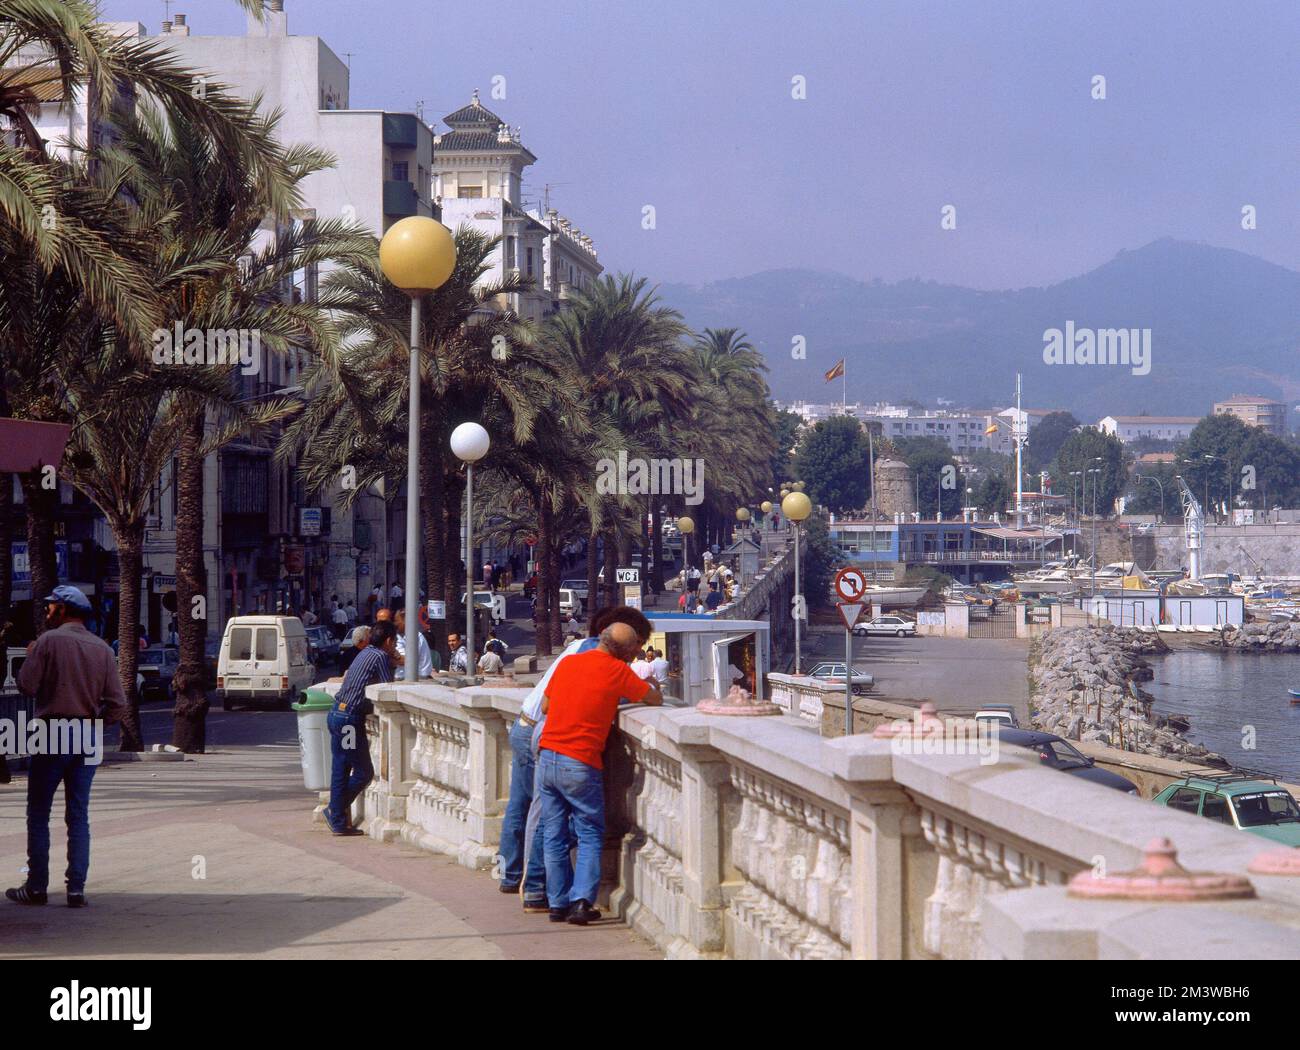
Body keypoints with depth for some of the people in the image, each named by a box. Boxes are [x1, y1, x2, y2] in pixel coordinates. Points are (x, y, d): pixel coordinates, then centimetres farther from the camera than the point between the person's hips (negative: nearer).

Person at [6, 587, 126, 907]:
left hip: (54, 736, -4)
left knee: (38, 815, 6)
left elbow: (27, 685, -8)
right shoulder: (102, 648, 5)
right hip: (88, 738, 4)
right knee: (79, 817, 8)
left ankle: (36, 887, 5)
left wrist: (31, 657, 9)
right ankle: (77, 889, 3)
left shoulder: (49, 641, -7)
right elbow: (118, 703, 0)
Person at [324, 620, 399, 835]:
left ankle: (339, 823, 10)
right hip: (350, 718, -9)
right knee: (364, 772, 0)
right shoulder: (380, 657, -10)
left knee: (340, 770, 9)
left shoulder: (366, 652, 16)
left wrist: (393, 663, 20)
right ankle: (335, 810, 5)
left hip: (336, 714, 9)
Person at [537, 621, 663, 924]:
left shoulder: (567, 662, 8)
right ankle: (581, 900, -5)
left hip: (547, 759, 5)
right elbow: (656, 699, 3)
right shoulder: (617, 671, -7)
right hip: (581, 763, -5)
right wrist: (650, 683, 24)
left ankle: (558, 902, 13)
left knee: (554, 836, 12)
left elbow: (545, 706, 17)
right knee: (590, 835, 7)